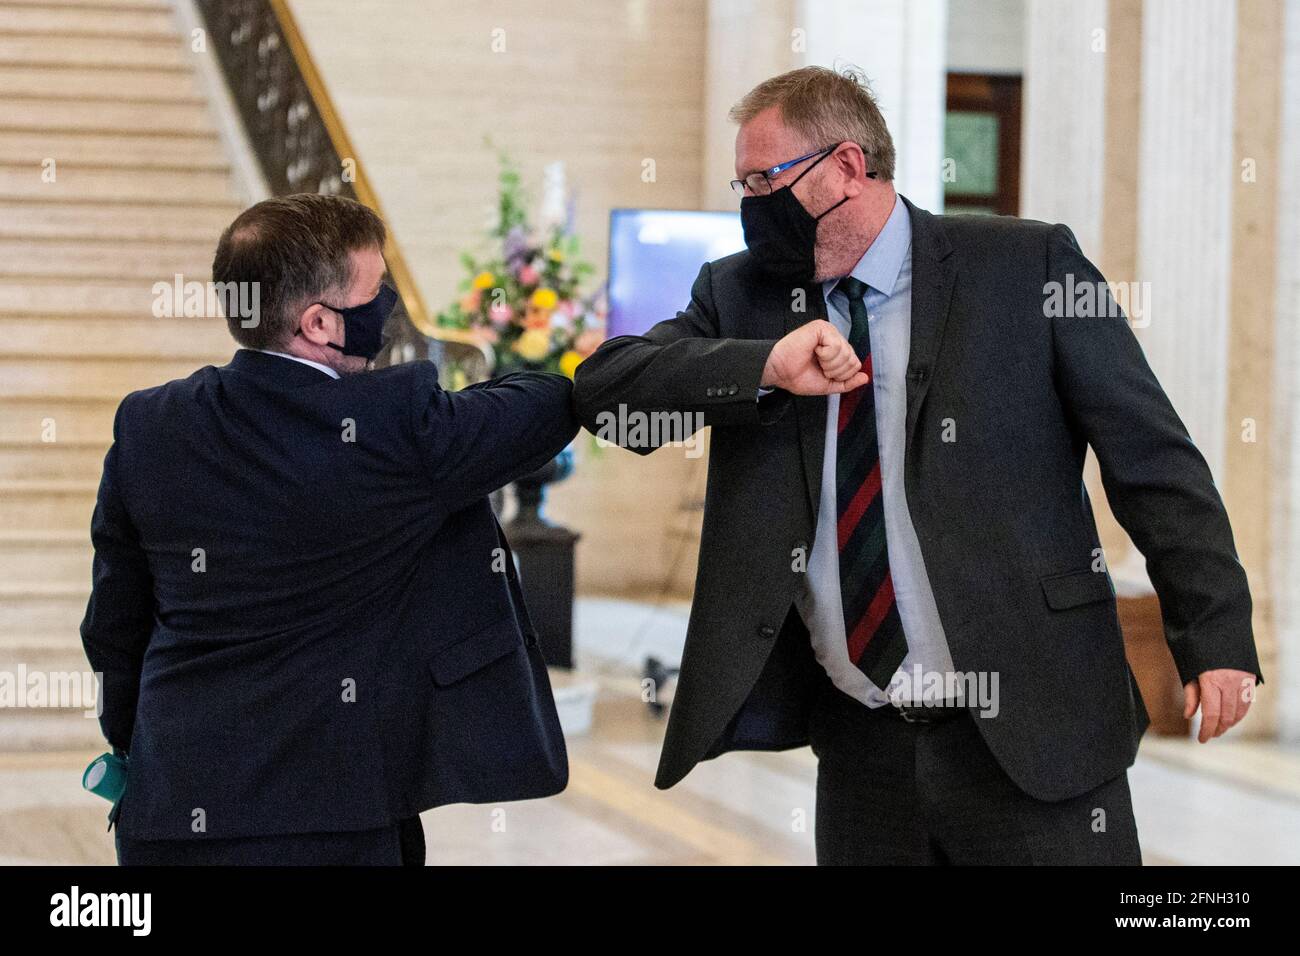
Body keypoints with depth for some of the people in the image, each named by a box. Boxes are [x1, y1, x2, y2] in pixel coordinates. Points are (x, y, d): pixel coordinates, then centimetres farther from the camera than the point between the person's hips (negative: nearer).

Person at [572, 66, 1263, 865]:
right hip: (859, 743, 4)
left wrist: (1215, 637, -7)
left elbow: (1154, 462, -2)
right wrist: (762, 368, -18)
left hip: (1028, 731, -4)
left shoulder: (1028, 266, -3)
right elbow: (605, 387, -3)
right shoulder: (740, 293, 8)